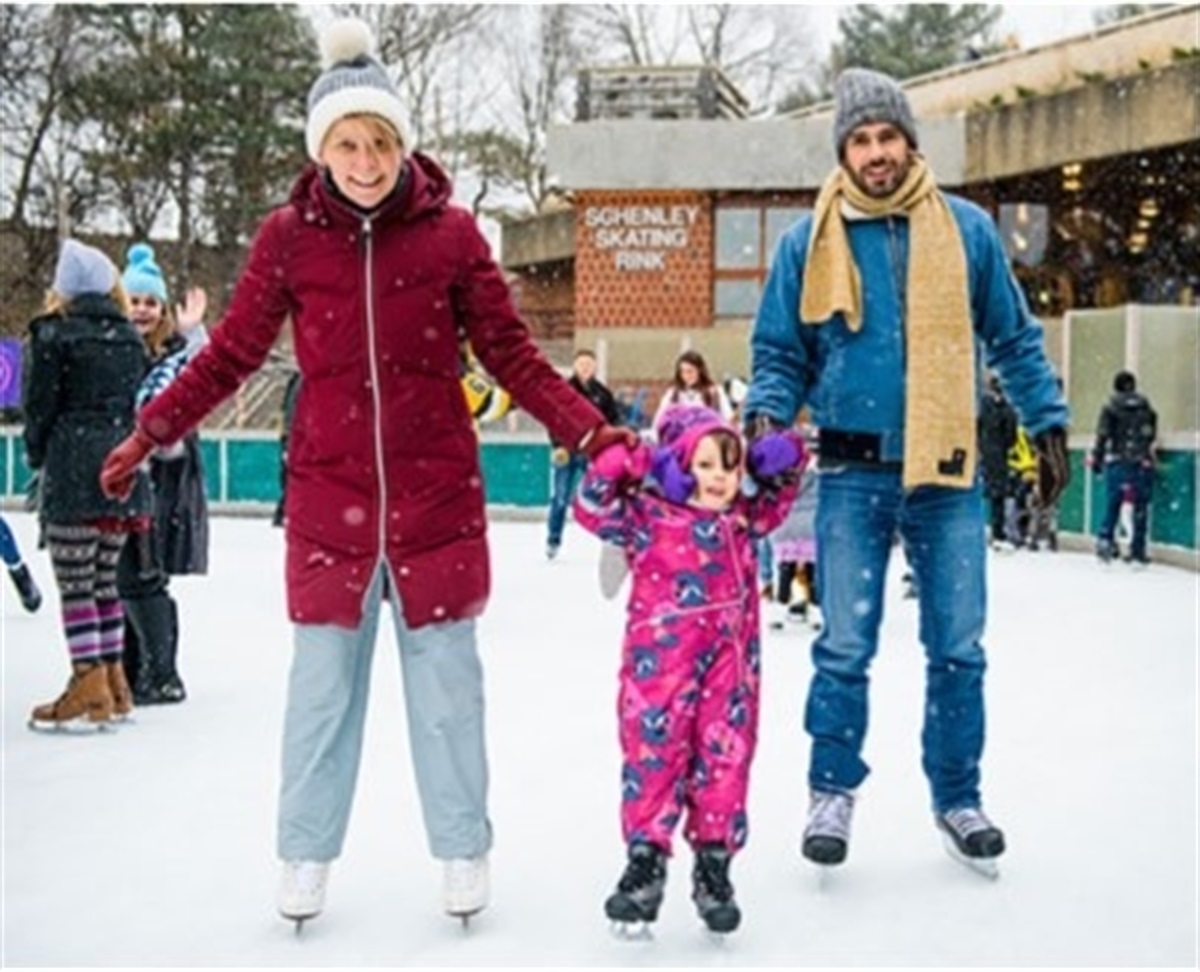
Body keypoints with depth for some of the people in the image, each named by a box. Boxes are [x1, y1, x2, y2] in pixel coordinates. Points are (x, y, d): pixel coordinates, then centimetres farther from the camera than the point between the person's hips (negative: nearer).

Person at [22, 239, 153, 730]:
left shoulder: (54, 333, -6)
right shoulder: (129, 337, 10)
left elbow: (40, 405, -4)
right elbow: (136, 402, 12)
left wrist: (36, 456, 12)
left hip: (73, 471, -6)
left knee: (75, 584, -2)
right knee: (104, 579, 14)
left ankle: (90, 694, -3)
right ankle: (113, 686, 19)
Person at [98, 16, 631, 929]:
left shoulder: (450, 232, -4)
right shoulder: (287, 235, -3)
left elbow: (511, 354, 1)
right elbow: (232, 353, 5)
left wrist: (588, 429, -9)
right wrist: (150, 431, 1)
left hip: (436, 489, 0)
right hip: (329, 492, 1)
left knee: (445, 675, 8)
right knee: (322, 679, 9)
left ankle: (463, 849, 23)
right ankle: (306, 853, 25)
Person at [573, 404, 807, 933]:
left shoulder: (742, 520, 14)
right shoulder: (647, 516, 0)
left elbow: (775, 497, 28)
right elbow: (593, 508, -6)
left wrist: (781, 459, 10)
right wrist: (617, 465, -17)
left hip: (730, 662, 4)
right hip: (660, 662, -4)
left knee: (725, 757, 6)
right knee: (653, 754, -1)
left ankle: (714, 862, 17)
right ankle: (646, 856, 8)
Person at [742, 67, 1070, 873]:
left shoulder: (969, 230, 2)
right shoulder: (810, 242, 0)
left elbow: (1014, 338, 11)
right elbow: (781, 353, 6)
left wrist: (1049, 422, 8)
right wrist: (766, 415, -11)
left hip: (949, 473, 1)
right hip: (855, 475, -1)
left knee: (959, 649, 9)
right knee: (845, 648, 2)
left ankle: (957, 796, 24)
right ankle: (833, 792, 20)